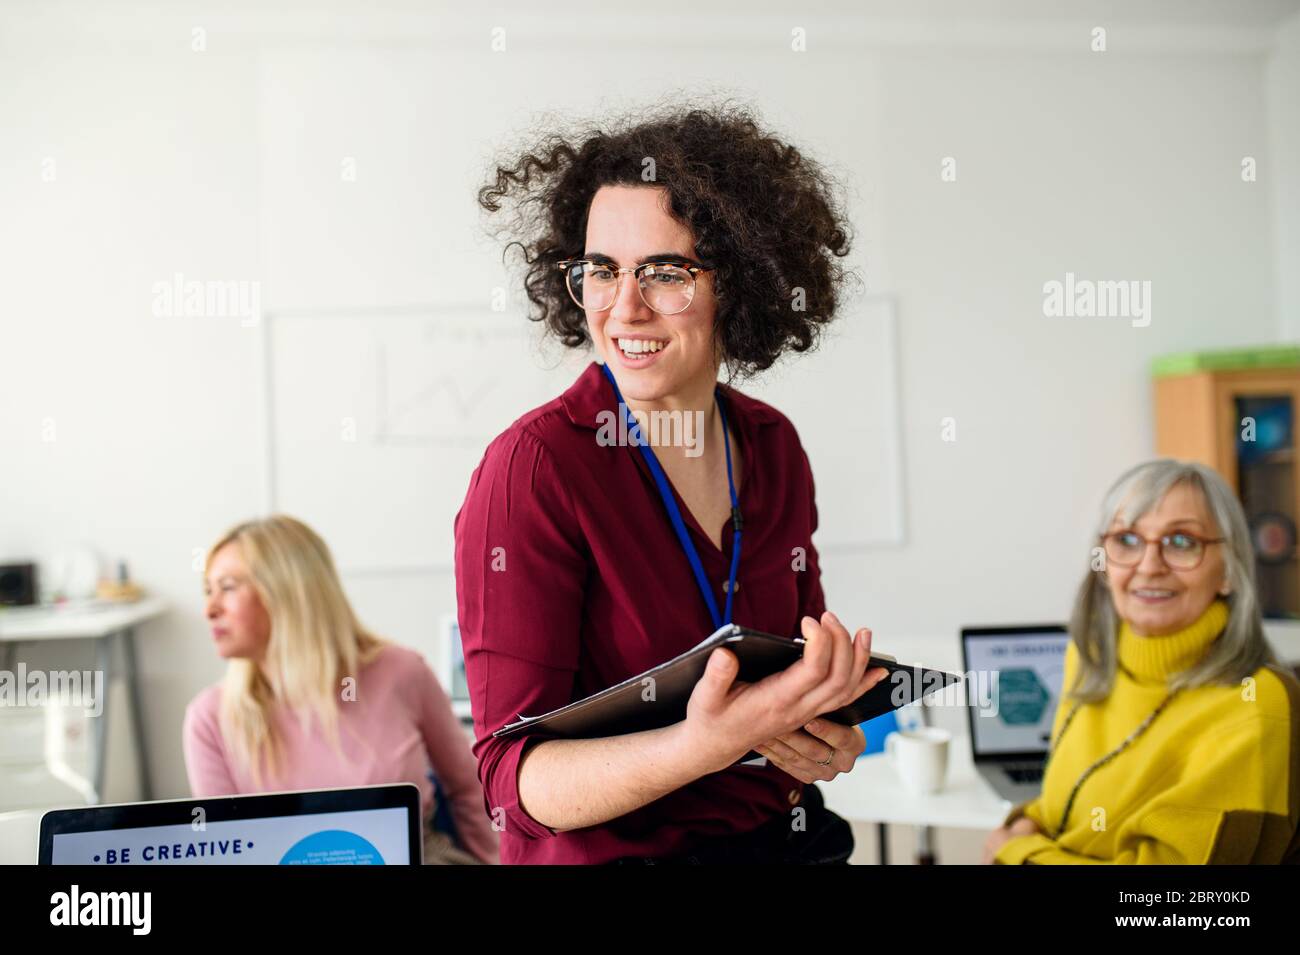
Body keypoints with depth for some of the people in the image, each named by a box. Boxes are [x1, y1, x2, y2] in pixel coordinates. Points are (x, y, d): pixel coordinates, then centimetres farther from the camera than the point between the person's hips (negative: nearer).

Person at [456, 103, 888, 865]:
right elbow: (516, 777, -16)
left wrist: (832, 732, -3)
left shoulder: (772, 446, 3)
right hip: (606, 852, -5)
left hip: (785, 838, 5)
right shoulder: (533, 467, -13)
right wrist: (708, 744, -30)